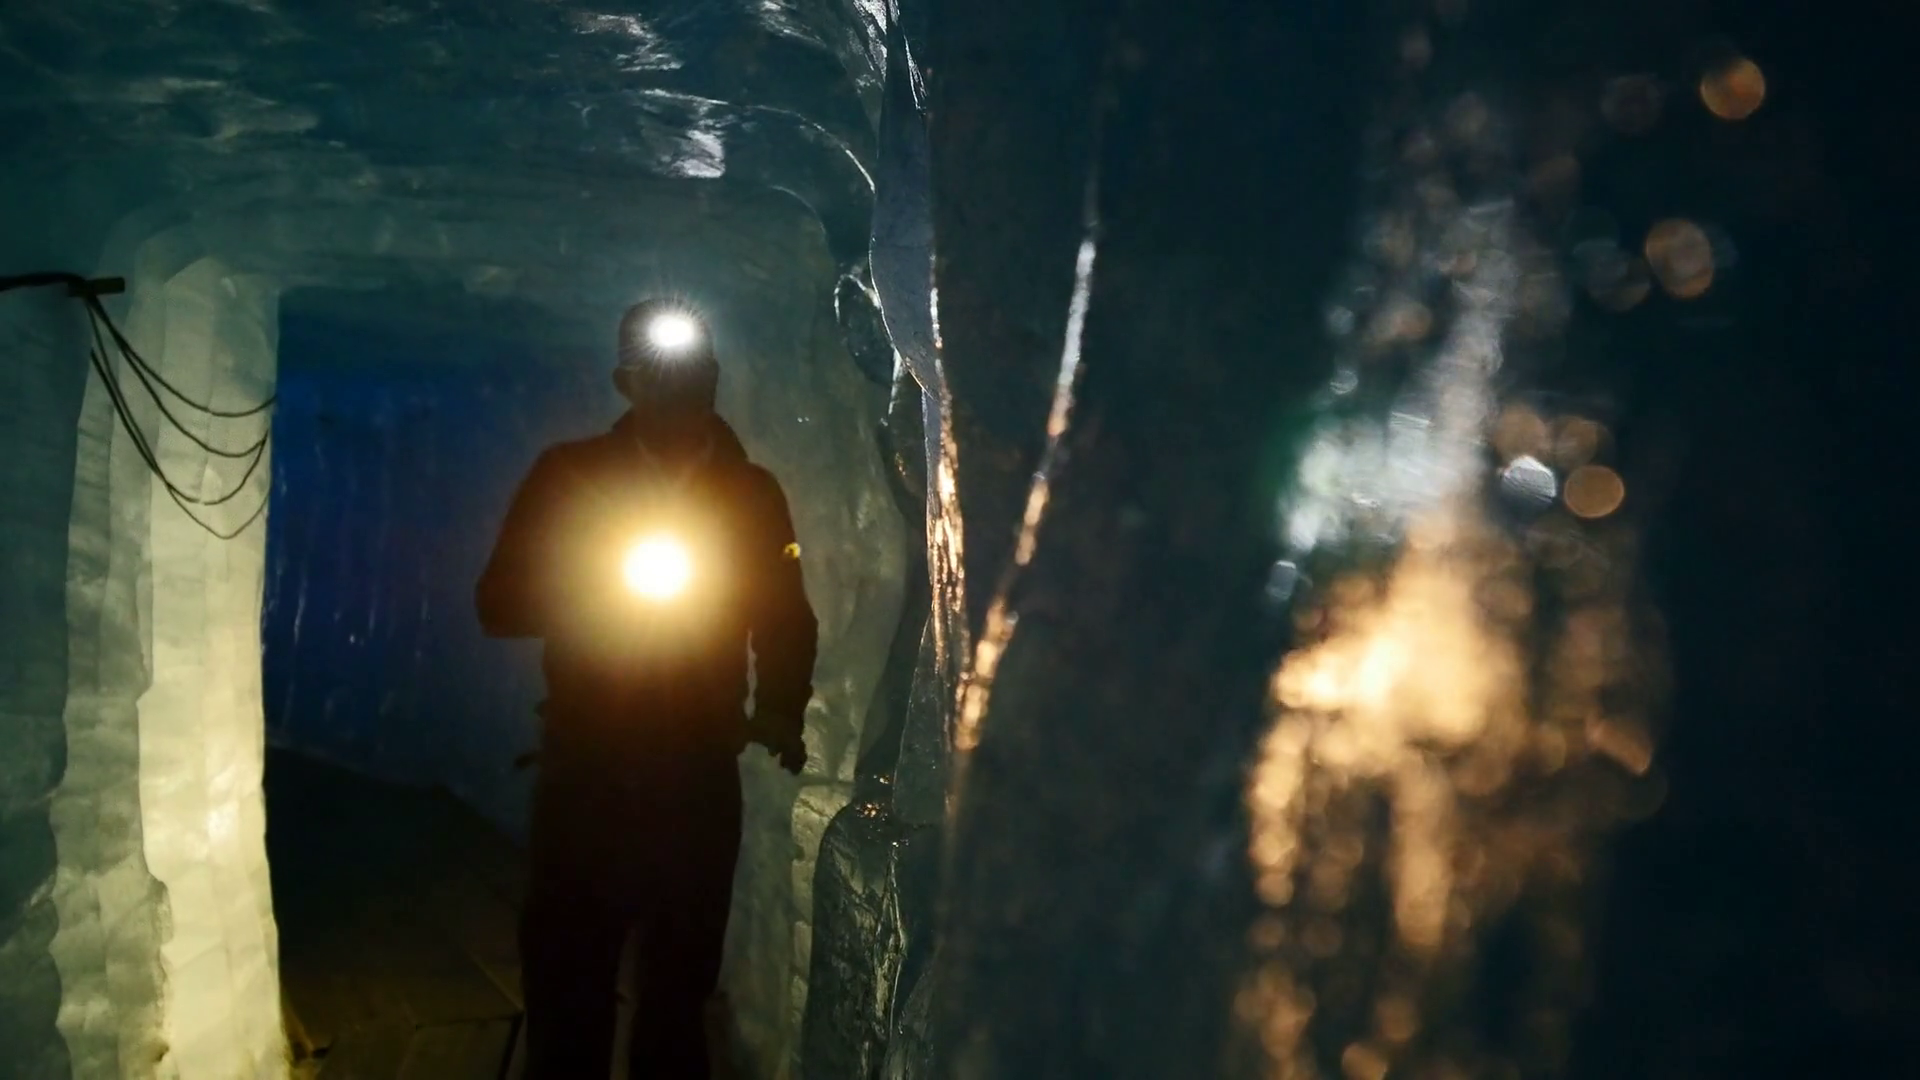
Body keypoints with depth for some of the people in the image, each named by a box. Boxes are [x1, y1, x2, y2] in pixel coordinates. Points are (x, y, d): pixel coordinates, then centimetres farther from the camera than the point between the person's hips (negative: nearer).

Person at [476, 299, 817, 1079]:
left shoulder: (754, 493, 4)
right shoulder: (569, 476, -1)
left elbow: (787, 623, 11)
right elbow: (496, 604, -2)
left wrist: (783, 710, -8)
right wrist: (593, 588, -20)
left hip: (700, 778, 1)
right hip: (585, 771, -1)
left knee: (679, 991, 14)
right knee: (567, 992, 4)